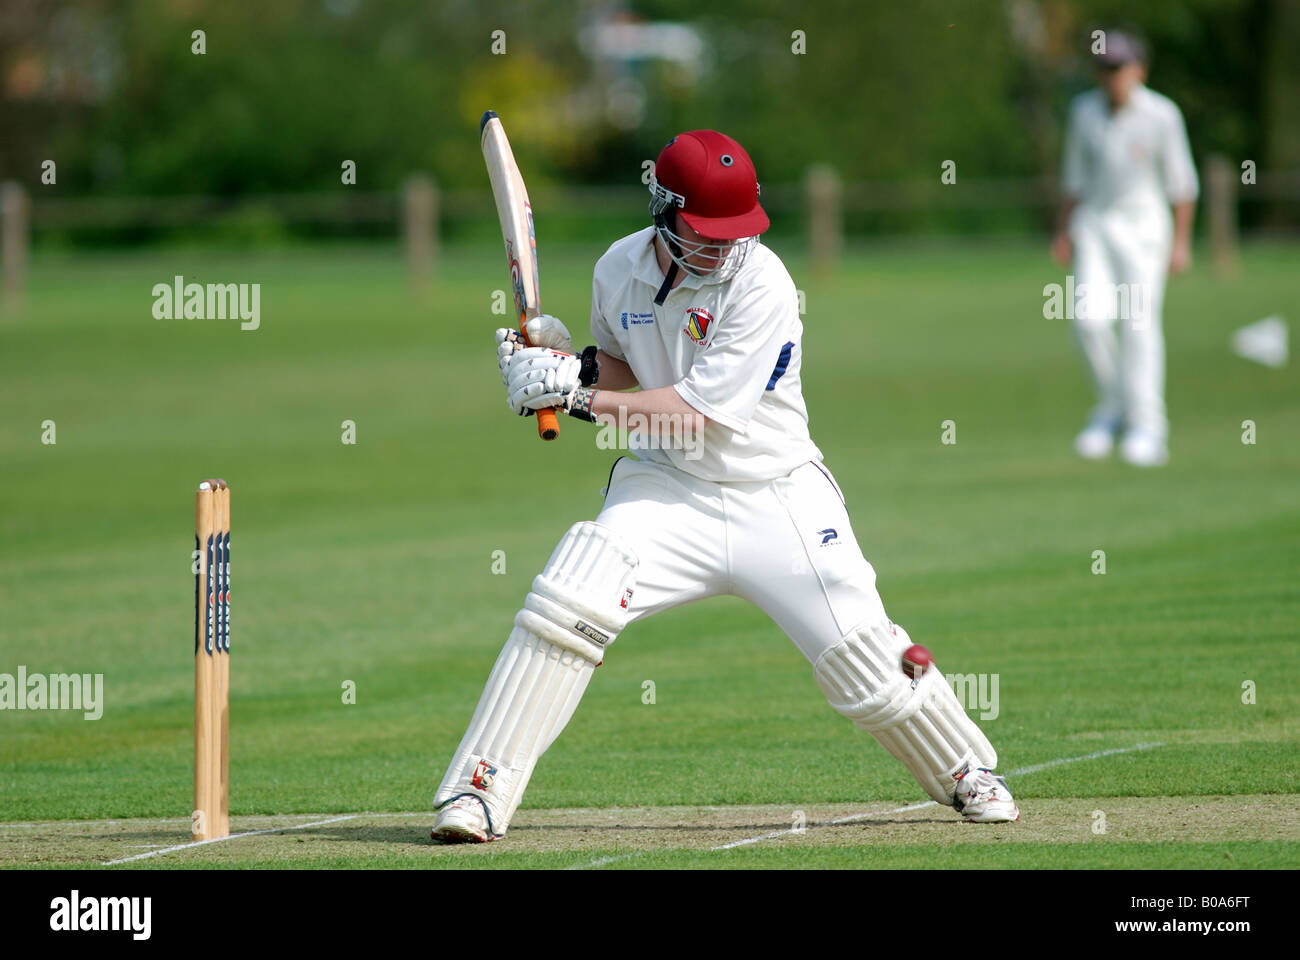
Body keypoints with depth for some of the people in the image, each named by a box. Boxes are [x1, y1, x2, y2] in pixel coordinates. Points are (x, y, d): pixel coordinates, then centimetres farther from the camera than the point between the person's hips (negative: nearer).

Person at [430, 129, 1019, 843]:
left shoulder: (760, 283, -19)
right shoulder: (619, 269, -2)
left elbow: (693, 411, -22)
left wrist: (578, 396, -23)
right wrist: (573, 366, -4)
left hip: (776, 494, -3)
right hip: (667, 489, 3)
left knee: (863, 661, -7)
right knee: (566, 603, -20)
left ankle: (964, 772, 21)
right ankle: (479, 790, -14)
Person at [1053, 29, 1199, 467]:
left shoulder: (1161, 115, -8)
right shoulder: (1084, 111, 4)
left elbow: (1181, 182, -3)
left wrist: (1180, 241, -5)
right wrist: (1063, 231, 12)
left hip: (1143, 223, -3)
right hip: (1093, 223, 3)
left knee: (1140, 324, -8)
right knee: (1091, 316, -12)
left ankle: (1147, 427, -4)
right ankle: (1112, 405, 9)